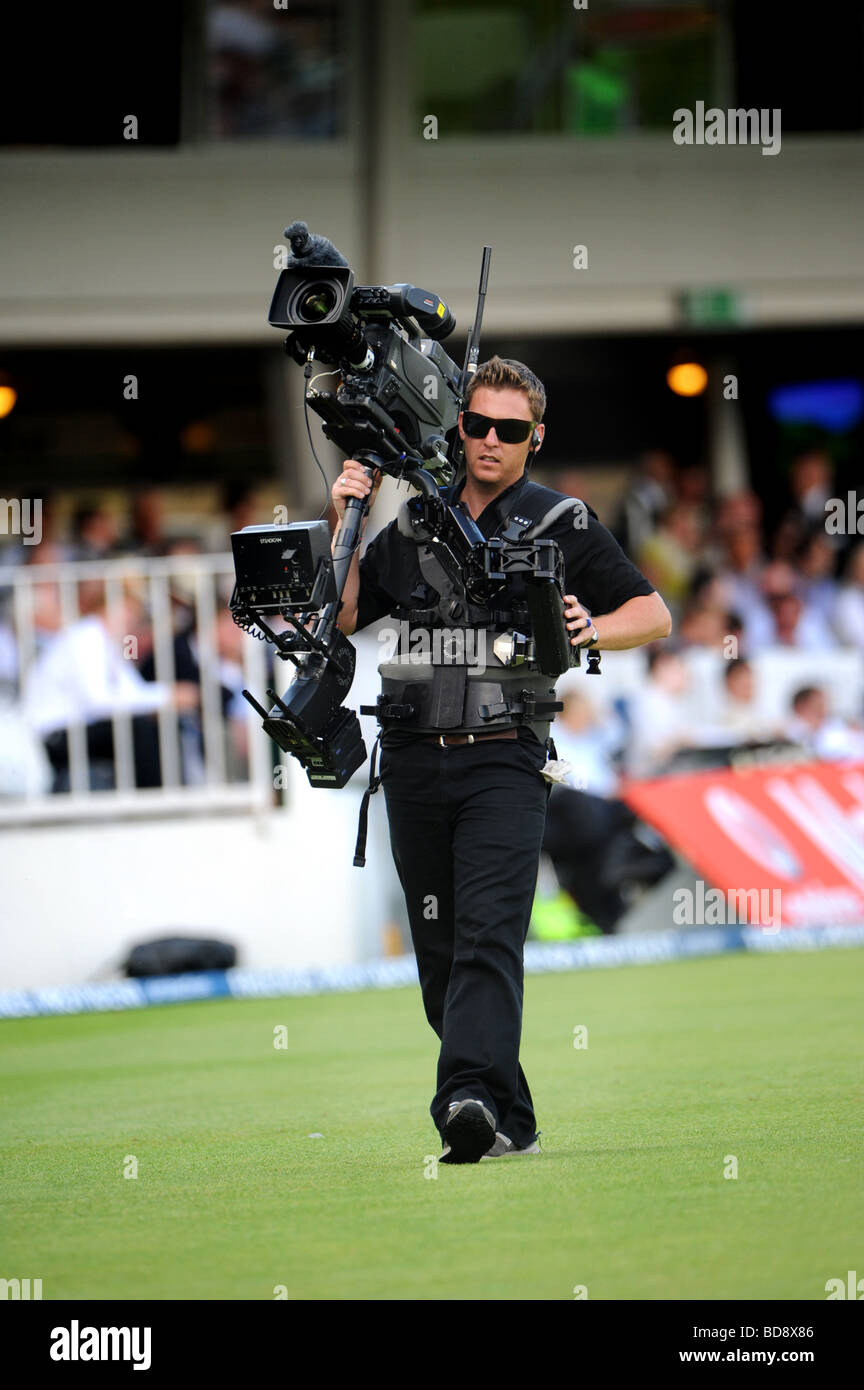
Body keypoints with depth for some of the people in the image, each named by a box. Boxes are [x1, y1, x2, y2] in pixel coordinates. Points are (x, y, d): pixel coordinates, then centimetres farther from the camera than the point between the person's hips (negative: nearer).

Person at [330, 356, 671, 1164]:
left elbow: (654, 614, 9)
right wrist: (345, 525, 3)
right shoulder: (412, 522, 15)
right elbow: (341, 619, 14)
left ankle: (469, 1098, -32)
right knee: (438, 953, 6)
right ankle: (510, 1122, 15)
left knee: (489, 937, -18)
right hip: (414, 761, 4)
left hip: (504, 761, -4)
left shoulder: (562, 524, 6)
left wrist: (592, 630, -11)